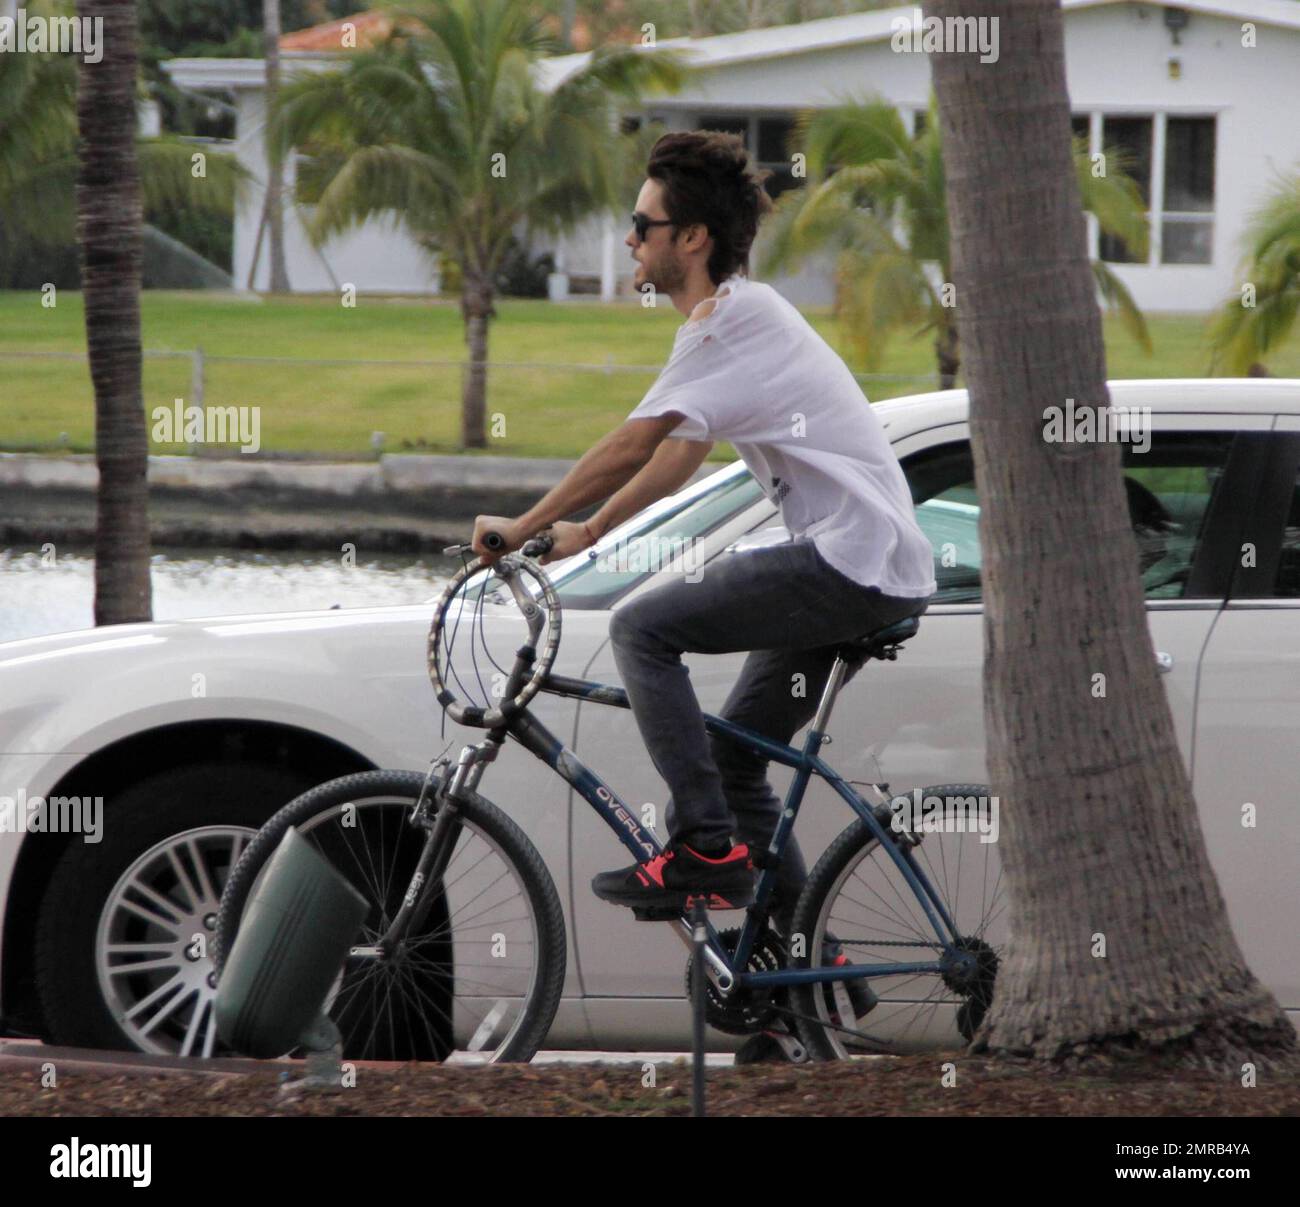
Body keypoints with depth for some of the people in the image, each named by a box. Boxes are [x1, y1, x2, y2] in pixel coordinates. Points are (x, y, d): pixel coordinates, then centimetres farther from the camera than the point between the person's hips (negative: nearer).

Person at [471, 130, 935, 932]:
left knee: (642, 629, -13)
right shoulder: (743, 314, 18)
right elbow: (677, 458, 26)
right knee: (735, 752, 14)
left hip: (850, 560, -10)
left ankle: (706, 848, -14)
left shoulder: (731, 321, -13)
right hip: (886, 572, 10)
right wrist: (586, 532, 25)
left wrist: (524, 527, -6)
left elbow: (633, 446, -15)